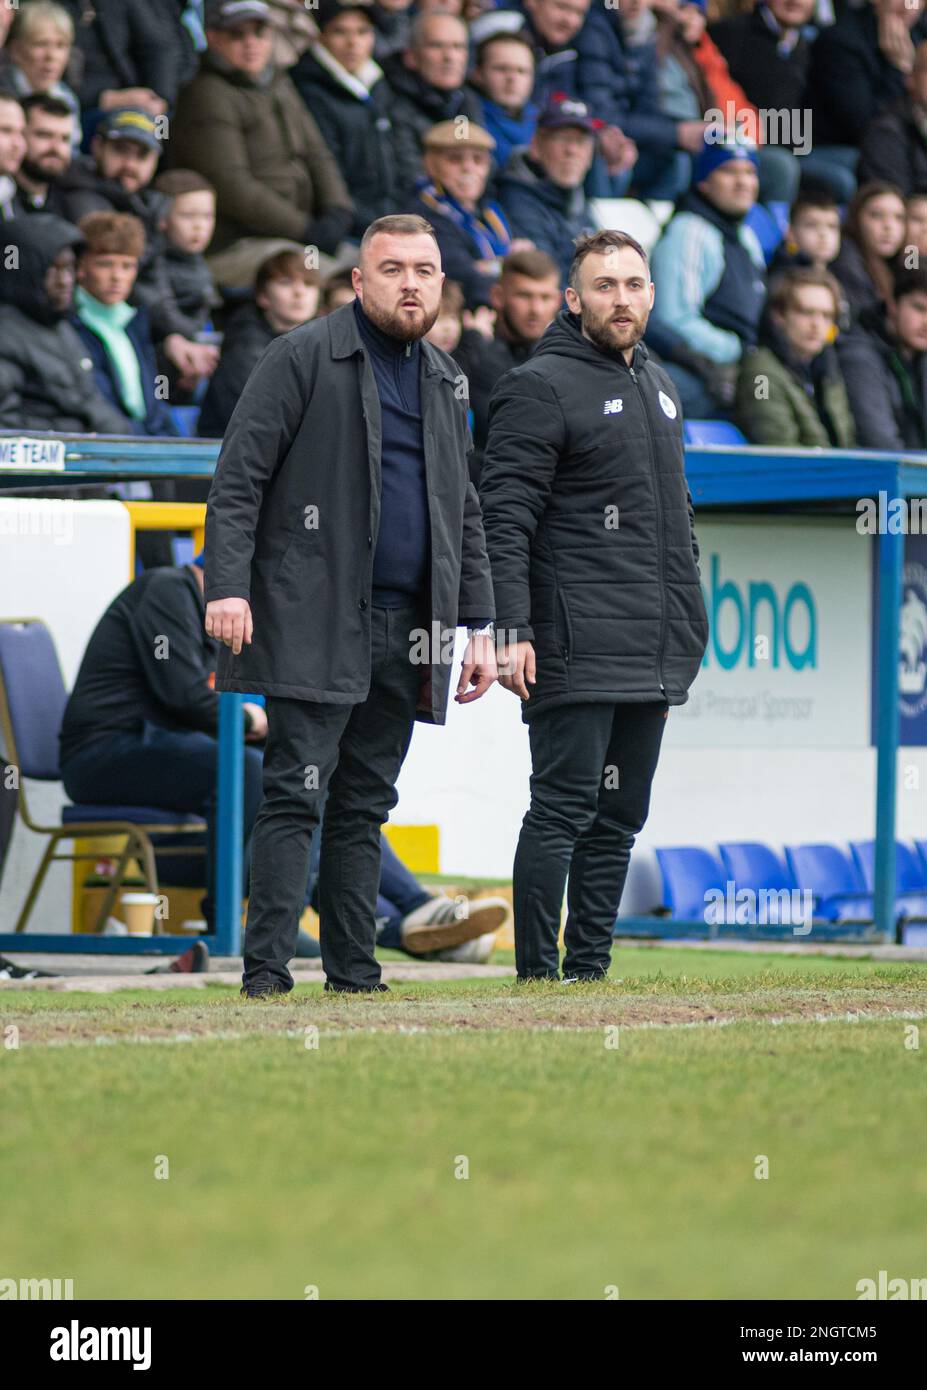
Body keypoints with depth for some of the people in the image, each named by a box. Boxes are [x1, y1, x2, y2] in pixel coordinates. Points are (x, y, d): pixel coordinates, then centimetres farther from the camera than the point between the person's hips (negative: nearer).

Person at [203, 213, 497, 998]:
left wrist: (478, 623, 16)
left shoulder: (443, 381, 18)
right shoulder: (303, 359, -2)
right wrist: (228, 585, -18)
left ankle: (354, 975, 11)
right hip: (313, 626, -6)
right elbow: (238, 478, -7)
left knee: (366, 806, 8)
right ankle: (267, 971, -10)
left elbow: (464, 513, 23)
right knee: (295, 794, -9)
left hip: (409, 632, 6)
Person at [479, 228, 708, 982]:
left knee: (619, 817, 9)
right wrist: (511, 630, -21)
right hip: (578, 652, -8)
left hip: (654, 654, 8)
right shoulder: (541, 387, -7)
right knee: (563, 810, -9)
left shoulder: (658, 384, 19)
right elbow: (505, 516, -13)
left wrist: (690, 625, 21)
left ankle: (589, 970, 14)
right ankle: (538, 977, -6)